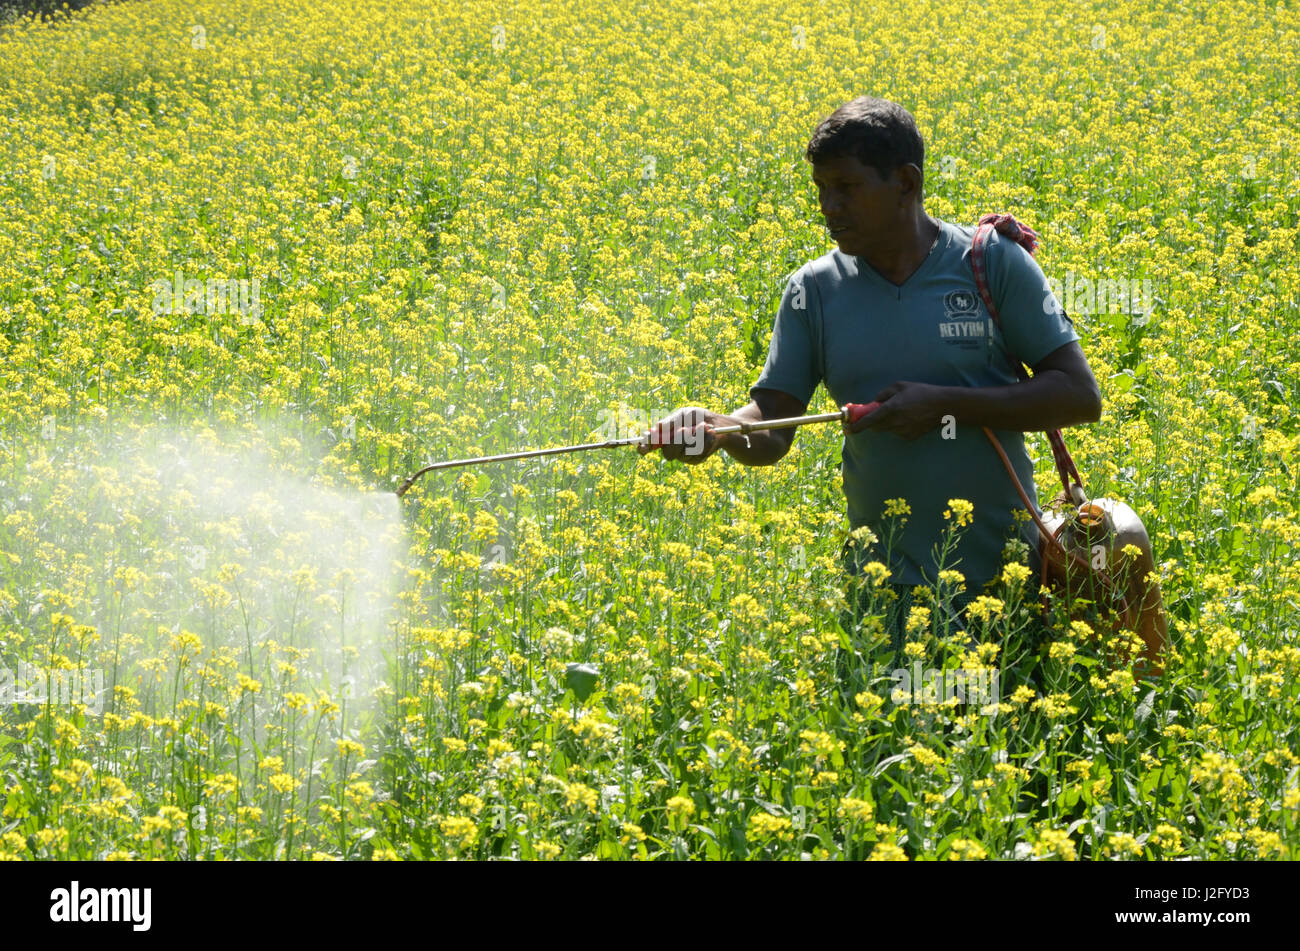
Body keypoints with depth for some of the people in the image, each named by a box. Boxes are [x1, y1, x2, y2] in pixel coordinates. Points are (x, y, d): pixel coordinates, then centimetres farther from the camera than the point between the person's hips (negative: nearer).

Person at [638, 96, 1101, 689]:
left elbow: (1082, 398, -8)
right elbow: (771, 430, -1)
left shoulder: (993, 263, -5)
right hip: (888, 583, 2)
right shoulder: (814, 291, 2)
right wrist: (718, 430, -24)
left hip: (1006, 573, -2)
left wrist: (944, 405, -16)